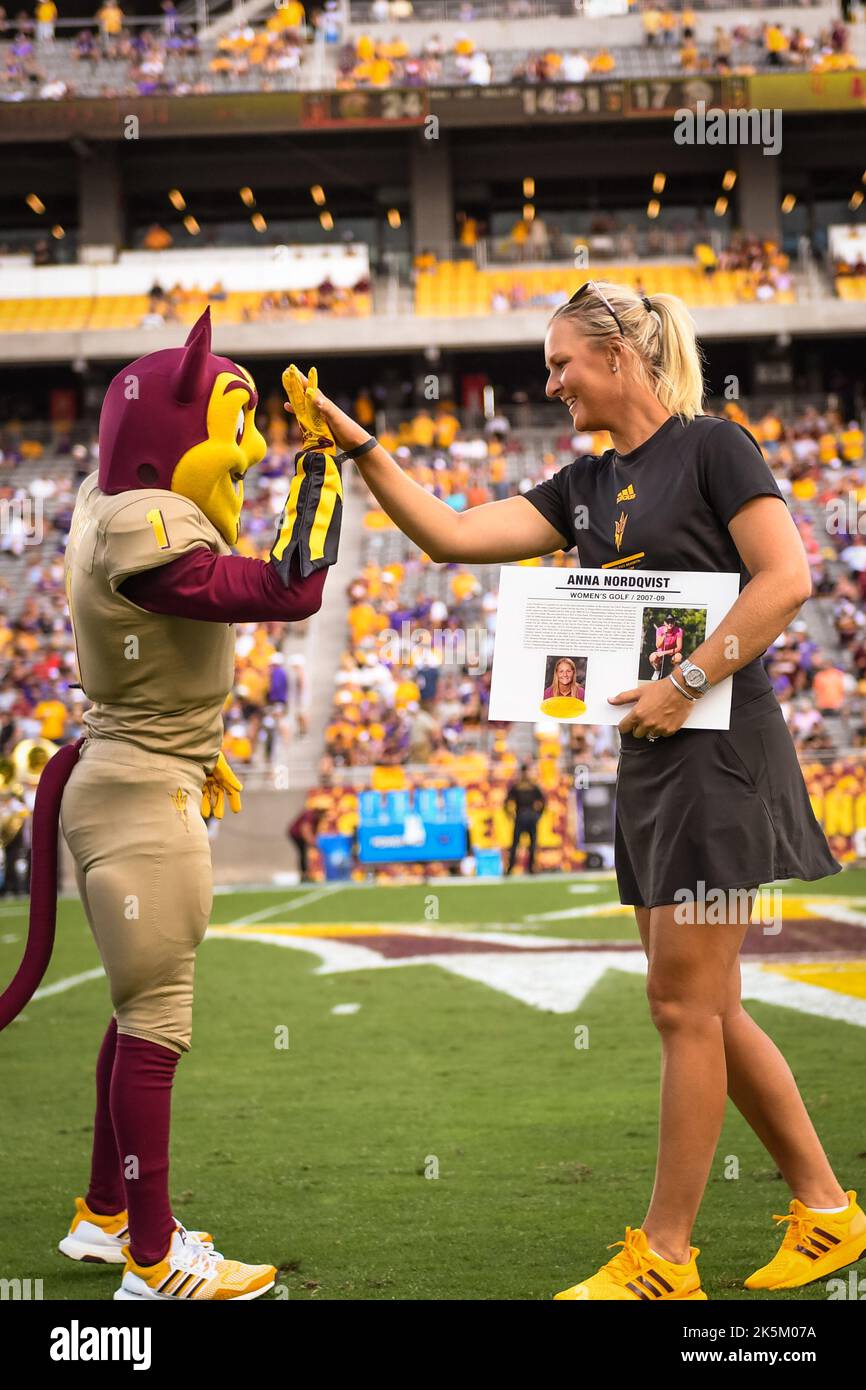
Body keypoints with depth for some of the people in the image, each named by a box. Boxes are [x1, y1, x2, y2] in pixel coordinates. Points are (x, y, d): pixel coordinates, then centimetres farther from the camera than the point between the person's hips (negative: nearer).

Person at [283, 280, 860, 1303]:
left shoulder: (711, 446, -7)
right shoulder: (585, 486, 15)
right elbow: (452, 536, 9)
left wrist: (687, 683, -17)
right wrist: (356, 445, 2)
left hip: (717, 749, -8)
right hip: (647, 759, 9)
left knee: (684, 1002, -6)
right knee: (706, 1010, 10)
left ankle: (664, 1257, 1)